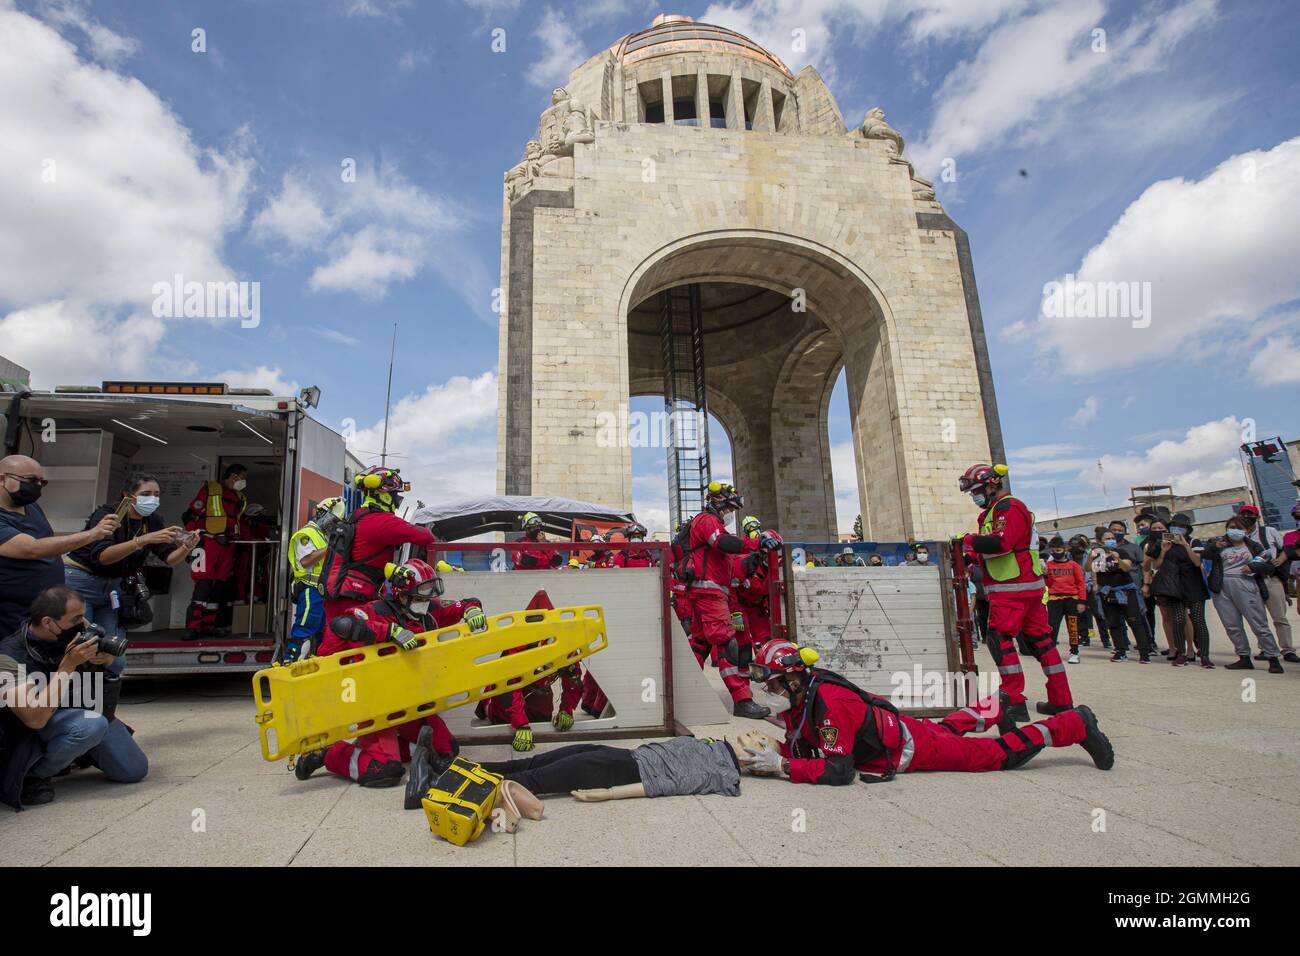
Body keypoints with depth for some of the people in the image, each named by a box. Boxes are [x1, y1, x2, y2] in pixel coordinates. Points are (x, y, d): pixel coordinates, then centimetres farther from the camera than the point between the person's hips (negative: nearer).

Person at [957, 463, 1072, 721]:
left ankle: (1015, 702, -11)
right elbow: (992, 550, 21)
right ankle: (1061, 701, 18)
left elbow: (1002, 543, -27)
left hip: (1012, 588, -11)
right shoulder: (995, 510, 20)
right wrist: (971, 553, 4)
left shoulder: (1009, 508, -12)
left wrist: (970, 540, -18)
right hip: (1029, 585, 11)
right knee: (1040, 640, 12)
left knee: (999, 639, -11)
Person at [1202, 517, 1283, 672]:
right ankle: (1244, 658, 13)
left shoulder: (1254, 545, 10)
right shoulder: (1219, 543, 11)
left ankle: (1273, 658, 2)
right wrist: (1214, 547, -24)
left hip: (1246, 587, -2)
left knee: (1259, 625, -5)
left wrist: (1253, 567, -12)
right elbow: (1205, 555, -4)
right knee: (1232, 626, 4)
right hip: (1222, 590, 2)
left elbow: (1269, 566, 7)